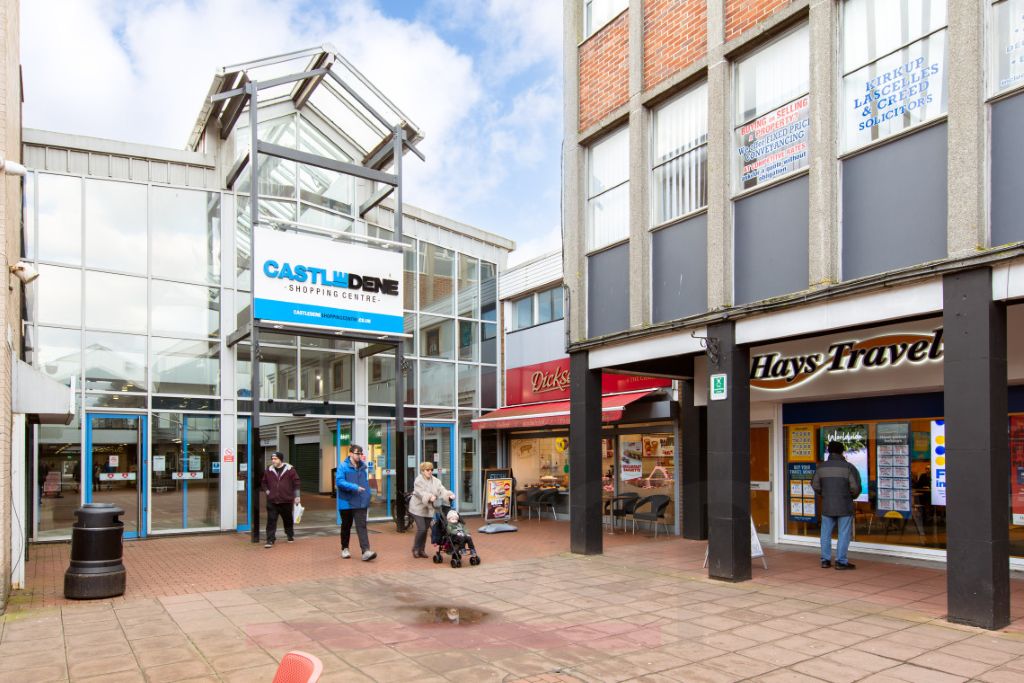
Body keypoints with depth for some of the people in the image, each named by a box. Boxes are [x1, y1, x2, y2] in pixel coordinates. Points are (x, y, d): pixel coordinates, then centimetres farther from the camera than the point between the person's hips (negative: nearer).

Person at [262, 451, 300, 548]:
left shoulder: (290, 469, -4)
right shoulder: (269, 470, 5)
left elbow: (296, 482, -1)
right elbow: (264, 482, 19)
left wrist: (297, 496, -4)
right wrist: (266, 491, 4)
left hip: (286, 500, -1)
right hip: (272, 501, 1)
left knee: (288, 519, 14)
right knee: (271, 520, -6)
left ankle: (290, 535, 33)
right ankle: (270, 540, -5)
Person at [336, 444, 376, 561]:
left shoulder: (363, 466, 6)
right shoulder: (343, 466, -9)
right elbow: (339, 481, -20)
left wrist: (367, 496, 10)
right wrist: (354, 487, -27)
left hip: (360, 503, 2)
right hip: (346, 502, -2)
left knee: (361, 526, -9)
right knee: (346, 526, 14)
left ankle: (366, 551, -17)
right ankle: (345, 549, 32)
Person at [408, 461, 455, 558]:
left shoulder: (435, 481, 4)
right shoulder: (418, 480, -12)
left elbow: (442, 490, -10)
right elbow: (421, 493, -27)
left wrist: (450, 495, -31)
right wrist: (430, 497, -45)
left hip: (429, 509, 5)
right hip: (418, 508, -5)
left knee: (425, 529, 9)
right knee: (421, 529, -11)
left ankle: (421, 550, 22)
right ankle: (415, 549, 9)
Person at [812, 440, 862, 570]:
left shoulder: (821, 467, 2)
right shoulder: (848, 467, -9)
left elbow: (815, 485, 6)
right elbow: (855, 487, -10)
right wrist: (852, 496, 11)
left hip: (827, 507, 4)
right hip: (844, 507, -3)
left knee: (826, 533, 11)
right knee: (844, 534, 4)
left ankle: (825, 560, 15)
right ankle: (841, 561, 5)